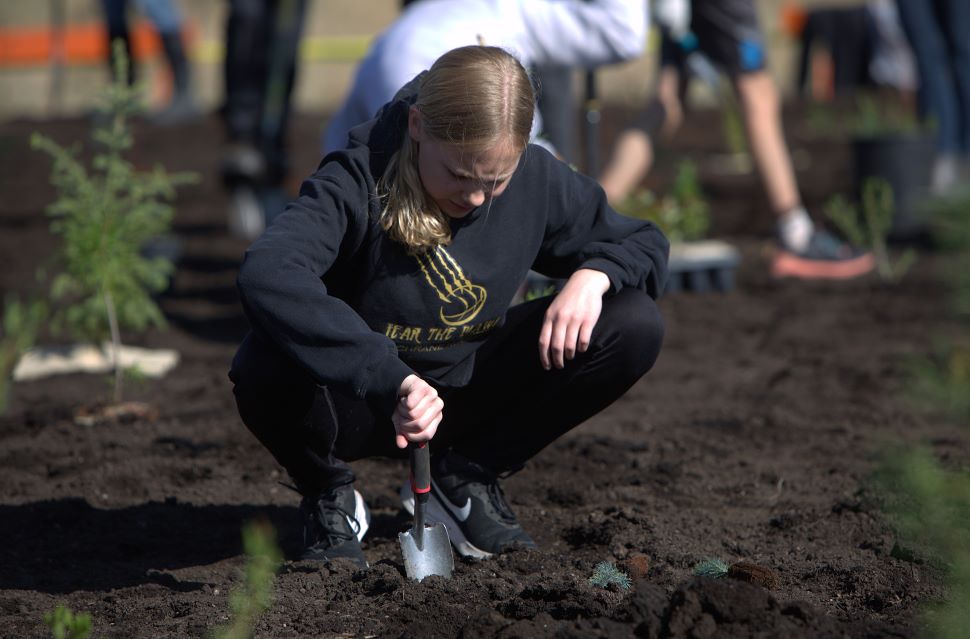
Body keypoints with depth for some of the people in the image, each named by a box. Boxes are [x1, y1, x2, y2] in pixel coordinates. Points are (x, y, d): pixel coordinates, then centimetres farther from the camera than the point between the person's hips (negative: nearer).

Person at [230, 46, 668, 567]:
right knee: (266, 368, -38)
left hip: (465, 396, 4)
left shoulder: (536, 180, -11)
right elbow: (266, 274, -47)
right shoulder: (360, 182, -27)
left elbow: (645, 244, 4)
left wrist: (592, 277, -22)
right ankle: (328, 495, -1)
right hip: (362, 401, -4)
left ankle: (461, 479, 3)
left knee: (633, 328, -14)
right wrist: (392, 379, -54)